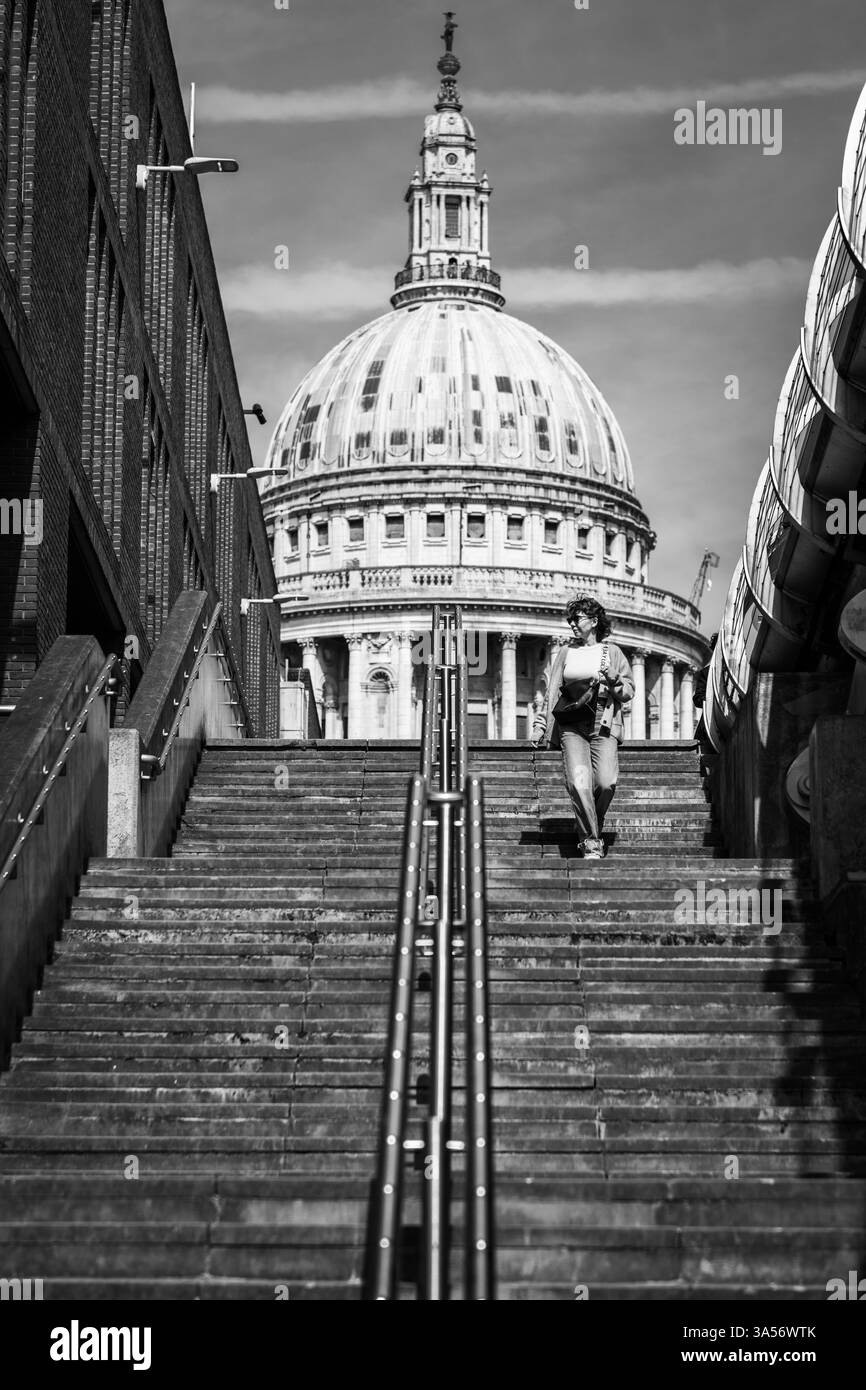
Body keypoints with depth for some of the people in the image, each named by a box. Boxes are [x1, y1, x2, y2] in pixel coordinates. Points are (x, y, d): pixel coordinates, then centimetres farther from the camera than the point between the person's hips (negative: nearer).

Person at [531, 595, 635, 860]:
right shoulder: (566, 653, 14)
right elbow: (552, 692, 18)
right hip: (571, 727, 1)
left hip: (604, 727, -1)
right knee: (578, 782, -18)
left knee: (606, 783, -17)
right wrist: (540, 726, 12)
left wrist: (614, 680, -11)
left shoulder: (612, 652, 9)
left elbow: (629, 692, 9)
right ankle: (591, 842, -10)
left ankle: (590, 831, 9)